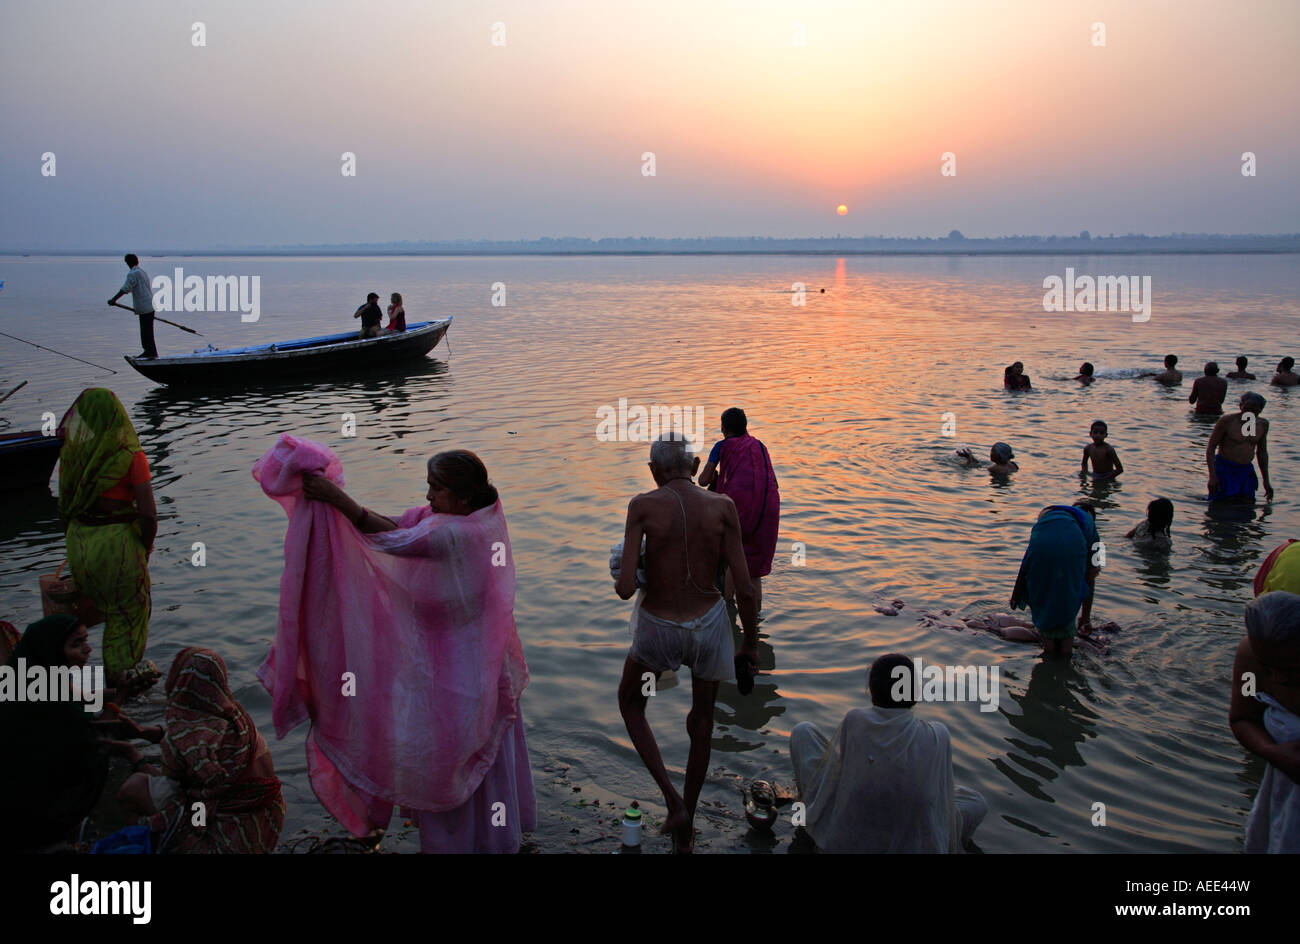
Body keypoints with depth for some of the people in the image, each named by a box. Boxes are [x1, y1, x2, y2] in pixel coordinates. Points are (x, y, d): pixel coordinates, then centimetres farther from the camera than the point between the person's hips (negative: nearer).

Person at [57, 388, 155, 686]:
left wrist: (76, 538, 16)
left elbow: (63, 507, 2)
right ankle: (116, 673, 27)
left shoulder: (69, 452, -5)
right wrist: (146, 548, -2)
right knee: (126, 609, 17)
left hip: (79, 544, 4)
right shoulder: (130, 456, -18)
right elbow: (149, 514, -20)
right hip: (119, 543, -4)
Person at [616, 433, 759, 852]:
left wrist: (621, 581, 5)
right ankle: (685, 829, 38)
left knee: (630, 703, 28)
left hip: (658, 630, -2)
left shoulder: (642, 505, -15)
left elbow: (625, 587, -19)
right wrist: (751, 645, 5)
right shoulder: (723, 506, -9)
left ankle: (673, 799, 14)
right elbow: (745, 589, -9)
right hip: (708, 625, 2)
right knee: (702, 720, 25)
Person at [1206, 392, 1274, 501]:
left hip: (1246, 471, 5)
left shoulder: (1263, 424, 5)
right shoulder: (1227, 420, -11)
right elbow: (1211, 447, -8)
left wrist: (1266, 481, 14)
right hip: (1224, 469, -5)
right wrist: (1212, 476, -16)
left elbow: (1262, 452, 16)